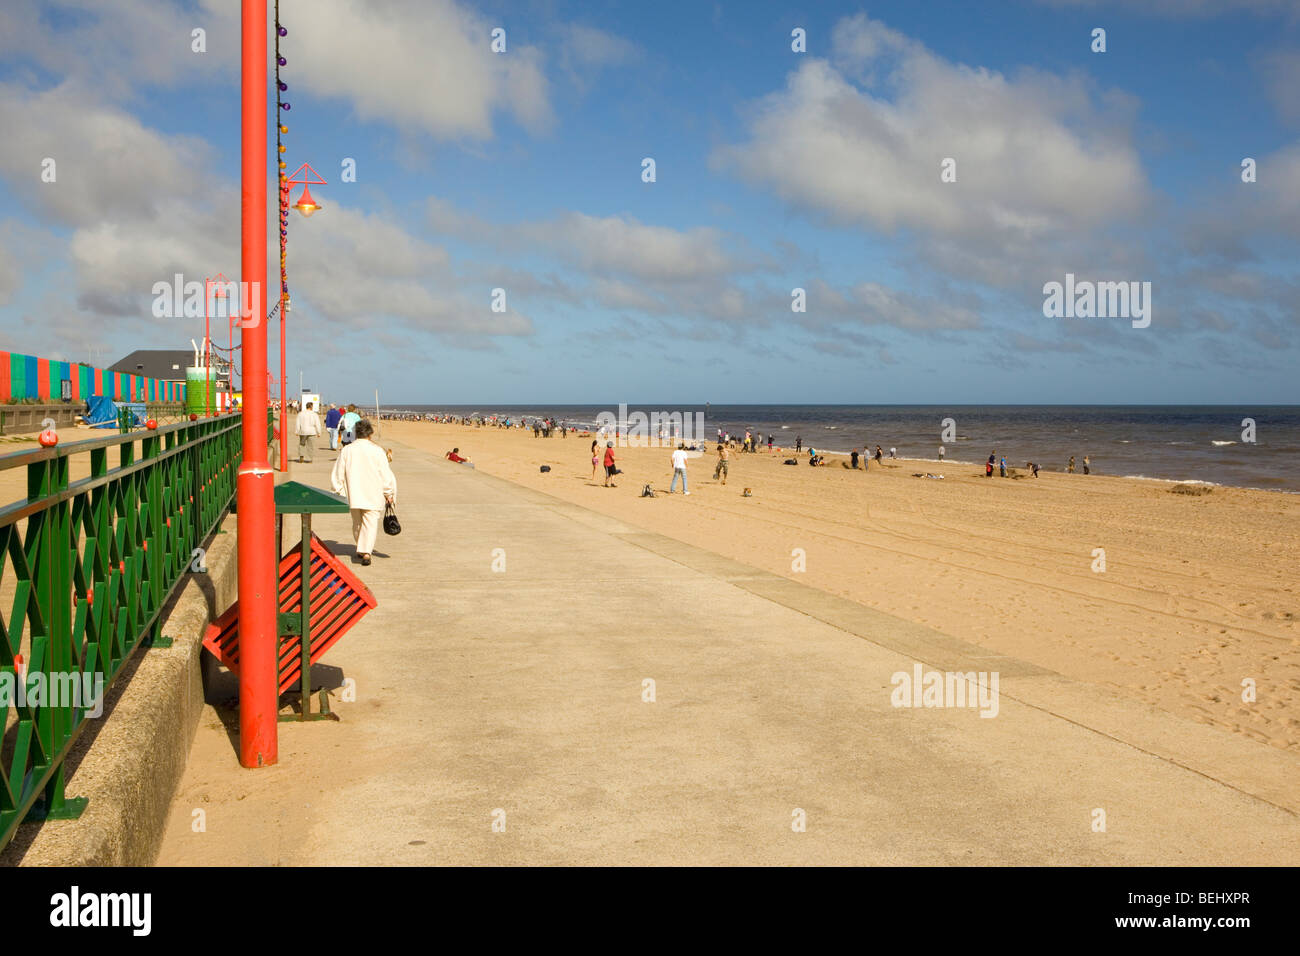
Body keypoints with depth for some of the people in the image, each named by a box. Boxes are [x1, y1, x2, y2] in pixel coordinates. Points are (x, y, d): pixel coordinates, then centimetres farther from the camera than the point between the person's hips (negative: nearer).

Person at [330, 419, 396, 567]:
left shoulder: (346, 450, -1)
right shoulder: (376, 451, -8)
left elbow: (338, 475, 3)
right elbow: (386, 475, -5)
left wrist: (339, 492, 14)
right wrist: (389, 494, 5)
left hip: (353, 495, 3)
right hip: (373, 495, -3)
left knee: (357, 523, 18)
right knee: (371, 522, -2)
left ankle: (362, 549, 31)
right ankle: (366, 551, -17)